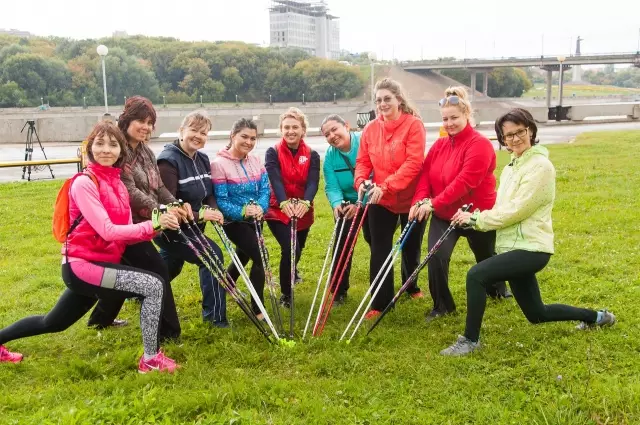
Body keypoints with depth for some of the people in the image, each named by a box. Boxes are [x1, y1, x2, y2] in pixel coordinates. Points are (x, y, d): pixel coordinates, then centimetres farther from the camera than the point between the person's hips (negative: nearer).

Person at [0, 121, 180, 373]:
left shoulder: (117, 183, 9)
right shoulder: (84, 182, -16)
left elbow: (125, 233, 1)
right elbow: (107, 231, -25)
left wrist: (155, 228, -17)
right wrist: (152, 224, -32)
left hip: (97, 264, 9)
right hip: (82, 265, -9)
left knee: (53, 324, 25)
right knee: (153, 285, -18)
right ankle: (150, 359, -6)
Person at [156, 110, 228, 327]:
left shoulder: (202, 159, 3)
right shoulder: (168, 161, -22)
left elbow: (209, 193, 6)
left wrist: (213, 209, -16)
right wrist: (200, 215, -32)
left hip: (190, 227, 9)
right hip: (170, 229, -9)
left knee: (170, 268, 26)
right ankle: (215, 315, -8)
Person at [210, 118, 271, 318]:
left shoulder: (256, 161, 2)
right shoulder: (219, 164, -18)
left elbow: (265, 189, -4)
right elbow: (220, 200, -21)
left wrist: (260, 208, -24)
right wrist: (243, 211, -34)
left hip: (254, 220, 7)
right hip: (234, 221, -7)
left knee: (243, 256, 23)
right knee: (261, 257, -17)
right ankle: (257, 309, -4)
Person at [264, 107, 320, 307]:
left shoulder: (312, 155, -3)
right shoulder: (273, 153, -8)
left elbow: (313, 182, -17)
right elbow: (275, 180, -23)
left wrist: (305, 203, -38)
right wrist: (285, 203, -42)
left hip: (303, 213, 3)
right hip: (278, 211, -3)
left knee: (297, 251, 19)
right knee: (290, 250, -20)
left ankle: (289, 276, 54)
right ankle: (286, 295, -1)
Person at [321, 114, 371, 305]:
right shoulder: (330, 155, -9)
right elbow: (332, 186, -15)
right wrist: (336, 203, -36)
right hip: (347, 204, 3)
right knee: (342, 245, 0)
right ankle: (339, 291, 11)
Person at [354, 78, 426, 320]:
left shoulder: (414, 125, -14)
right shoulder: (370, 129, 1)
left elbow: (413, 163, -22)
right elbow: (363, 161, 2)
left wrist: (386, 186, -30)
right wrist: (361, 181, -20)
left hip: (411, 199, -2)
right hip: (380, 201, 3)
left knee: (410, 247, 16)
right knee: (380, 251, -1)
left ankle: (411, 286, 43)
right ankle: (380, 302, 8)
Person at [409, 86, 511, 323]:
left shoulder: (479, 144, -19)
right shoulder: (439, 145, 3)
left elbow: (465, 182, -29)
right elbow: (426, 175, -3)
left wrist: (434, 203, -32)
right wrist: (420, 201, -22)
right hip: (443, 215, 4)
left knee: (485, 257, 18)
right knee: (436, 256, -16)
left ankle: (498, 289, 51)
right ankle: (442, 305, 4)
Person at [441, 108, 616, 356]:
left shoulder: (540, 166, -14)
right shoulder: (511, 166, 13)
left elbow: (516, 210, -20)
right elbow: (504, 209, 13)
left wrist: (476, 219, -15)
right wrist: (475, 217, -4)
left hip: (531, 248, -9)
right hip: (516, 247, 9)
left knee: (476, 275, -24)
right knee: (536, 315, 18)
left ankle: (470, 340, -10)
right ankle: (595, 317, 38)